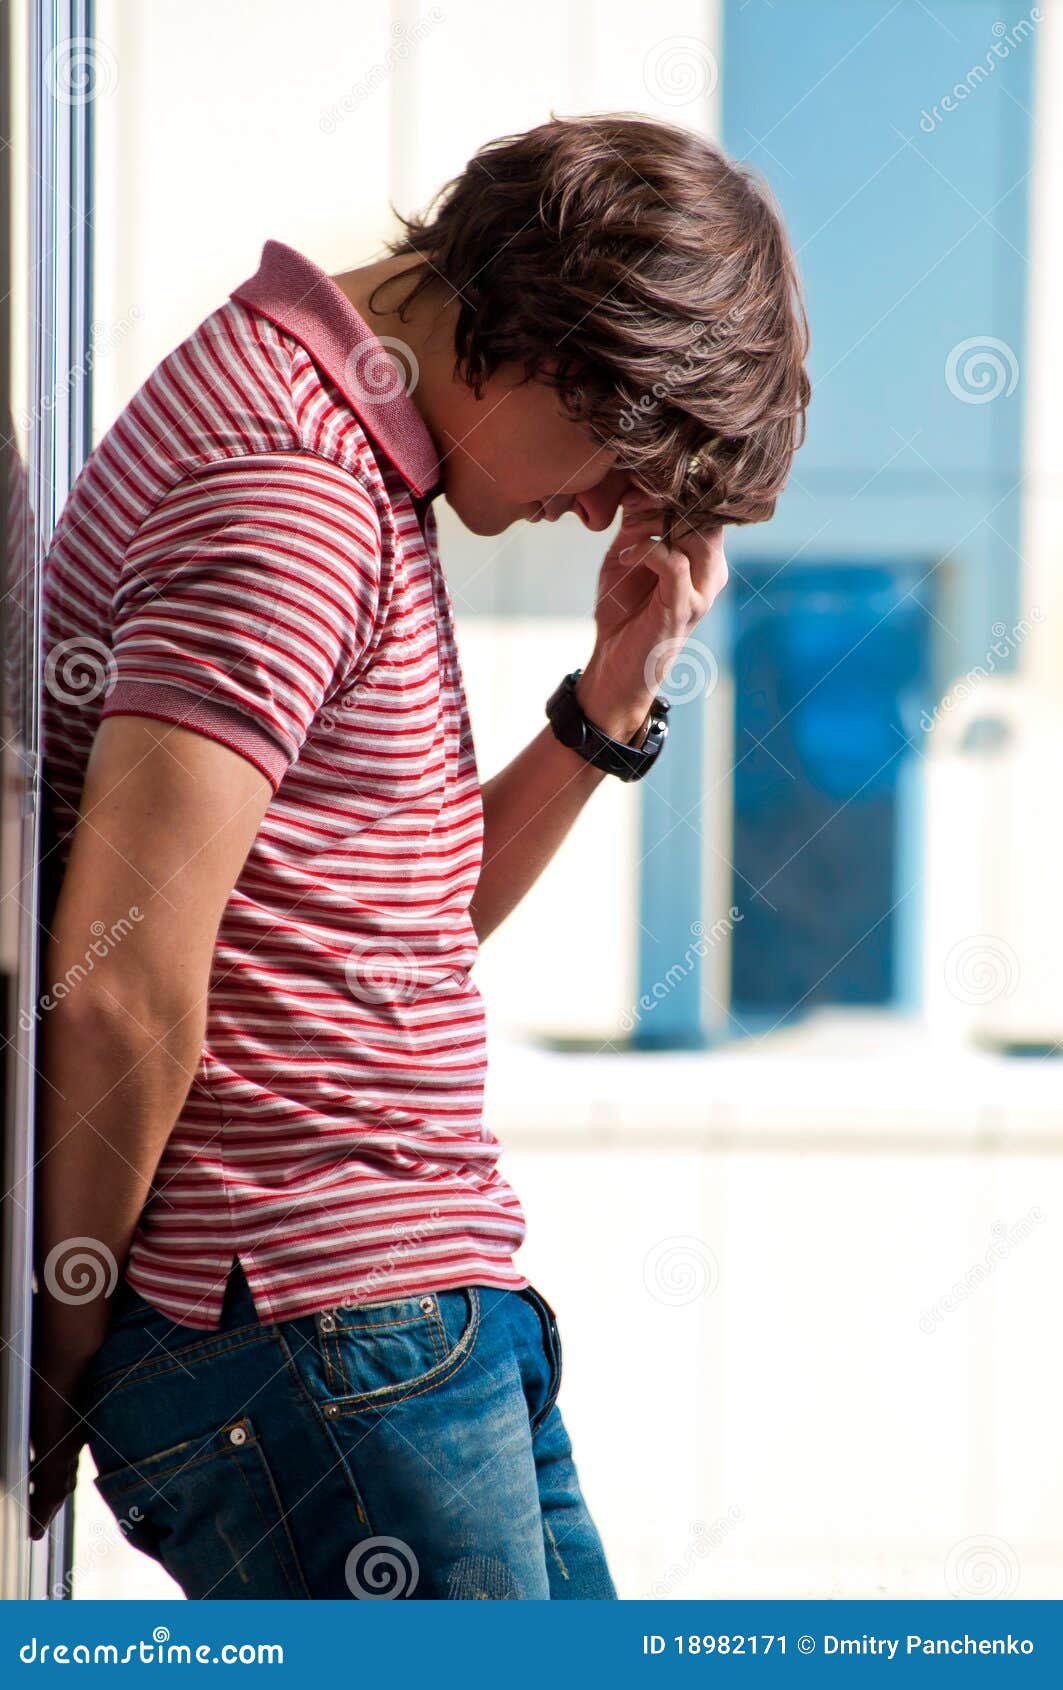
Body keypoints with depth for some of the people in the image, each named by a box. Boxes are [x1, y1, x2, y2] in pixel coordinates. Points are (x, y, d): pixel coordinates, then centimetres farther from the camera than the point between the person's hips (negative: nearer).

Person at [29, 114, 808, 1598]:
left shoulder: (353, 464, 18)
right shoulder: (288, 488, -15)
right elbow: (120, 983, -21)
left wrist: (615, 695, 8)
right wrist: (68, 1358, -11)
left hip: (430, 1321, 10)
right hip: (318, 1342, -10)